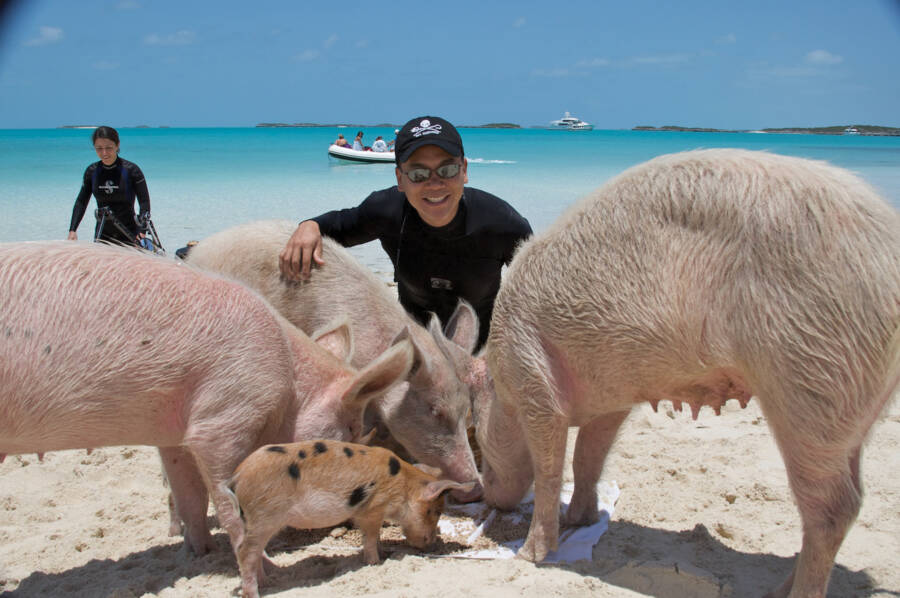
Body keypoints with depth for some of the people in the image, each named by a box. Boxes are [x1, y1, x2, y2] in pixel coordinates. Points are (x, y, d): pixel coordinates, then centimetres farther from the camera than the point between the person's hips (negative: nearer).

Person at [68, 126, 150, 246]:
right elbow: (81, 202, 9)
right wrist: (72, 230, -1)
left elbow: (144, 201, -9)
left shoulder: (131, 170, -7)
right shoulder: (92, 171, 4)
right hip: (103, 235, 4)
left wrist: (142, 229, -23)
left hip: (129, 235, -3)